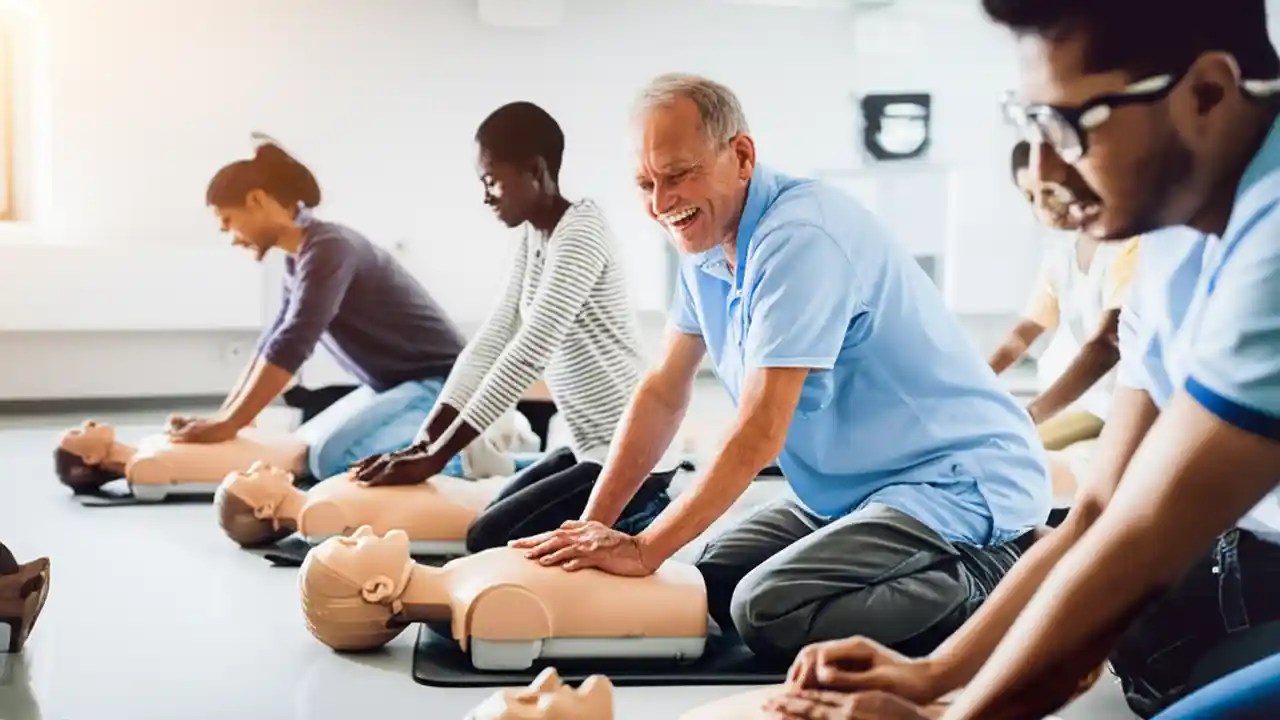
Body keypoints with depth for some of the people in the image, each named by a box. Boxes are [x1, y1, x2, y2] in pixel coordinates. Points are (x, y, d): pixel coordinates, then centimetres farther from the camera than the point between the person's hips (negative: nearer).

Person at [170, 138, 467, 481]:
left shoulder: (327, 249, -20)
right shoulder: (299, 261, 8)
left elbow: (290, 347, -27)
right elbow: (272, 343, 11)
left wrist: (228, 425, -25)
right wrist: (218, 419, 4)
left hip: (438, 382, -10)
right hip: (395, 384, 10)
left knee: (331, 456, -26)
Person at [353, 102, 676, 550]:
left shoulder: (580, 232, -19)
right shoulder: (533, 239, 10)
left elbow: (529, 353, -25)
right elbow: (491, 341, 6)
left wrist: (435, 459, -24)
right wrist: (422, 443, -3)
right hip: (594, 447, 10)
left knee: (491, 539, -10)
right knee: (486, 514, 16)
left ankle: (644, 520, 1)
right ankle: (637, 514, 17)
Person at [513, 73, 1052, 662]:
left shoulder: (799, 238, -23)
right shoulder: (708, 237, 6)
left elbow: (758, 437, -25)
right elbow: (664, 393, 10)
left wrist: (644, 550, -19)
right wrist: (591, 527, 3)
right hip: (858, 491, 10)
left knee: (767, 609, -25)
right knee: (708, 584, 6)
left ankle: (986, 582, -9)